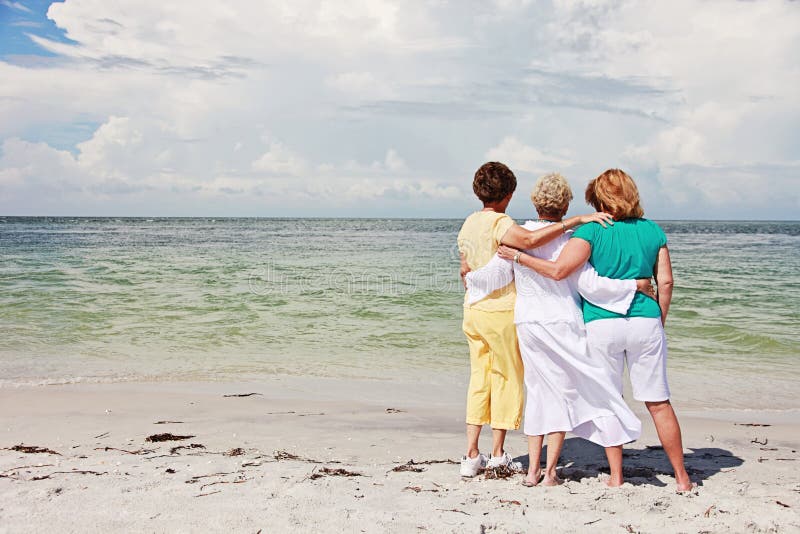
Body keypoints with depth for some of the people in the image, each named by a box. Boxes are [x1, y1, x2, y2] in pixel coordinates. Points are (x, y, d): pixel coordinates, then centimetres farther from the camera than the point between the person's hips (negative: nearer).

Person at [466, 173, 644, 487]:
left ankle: (533, 470, 17)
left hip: (526, 323, 4)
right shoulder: (568, 240, -12)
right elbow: (590, 285, -14)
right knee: (564, 392, 7)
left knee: (538, 390, 15)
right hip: (561, 323, -4)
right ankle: (550, 473, 9)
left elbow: (494, 274, 6)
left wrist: (469, 277, 27)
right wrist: (635, 285, -7)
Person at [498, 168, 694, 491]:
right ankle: (681, 477, 14)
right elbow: (665, 281, 4)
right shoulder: (652, 231, 7)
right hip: (645, 322, 2)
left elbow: (559, 270, -14)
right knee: (658, 402, 8)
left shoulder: (592, 230, -4)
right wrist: (659, 322, 15)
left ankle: (616, 477, 16)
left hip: (602, 324, -2)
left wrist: (519, 257, -3)